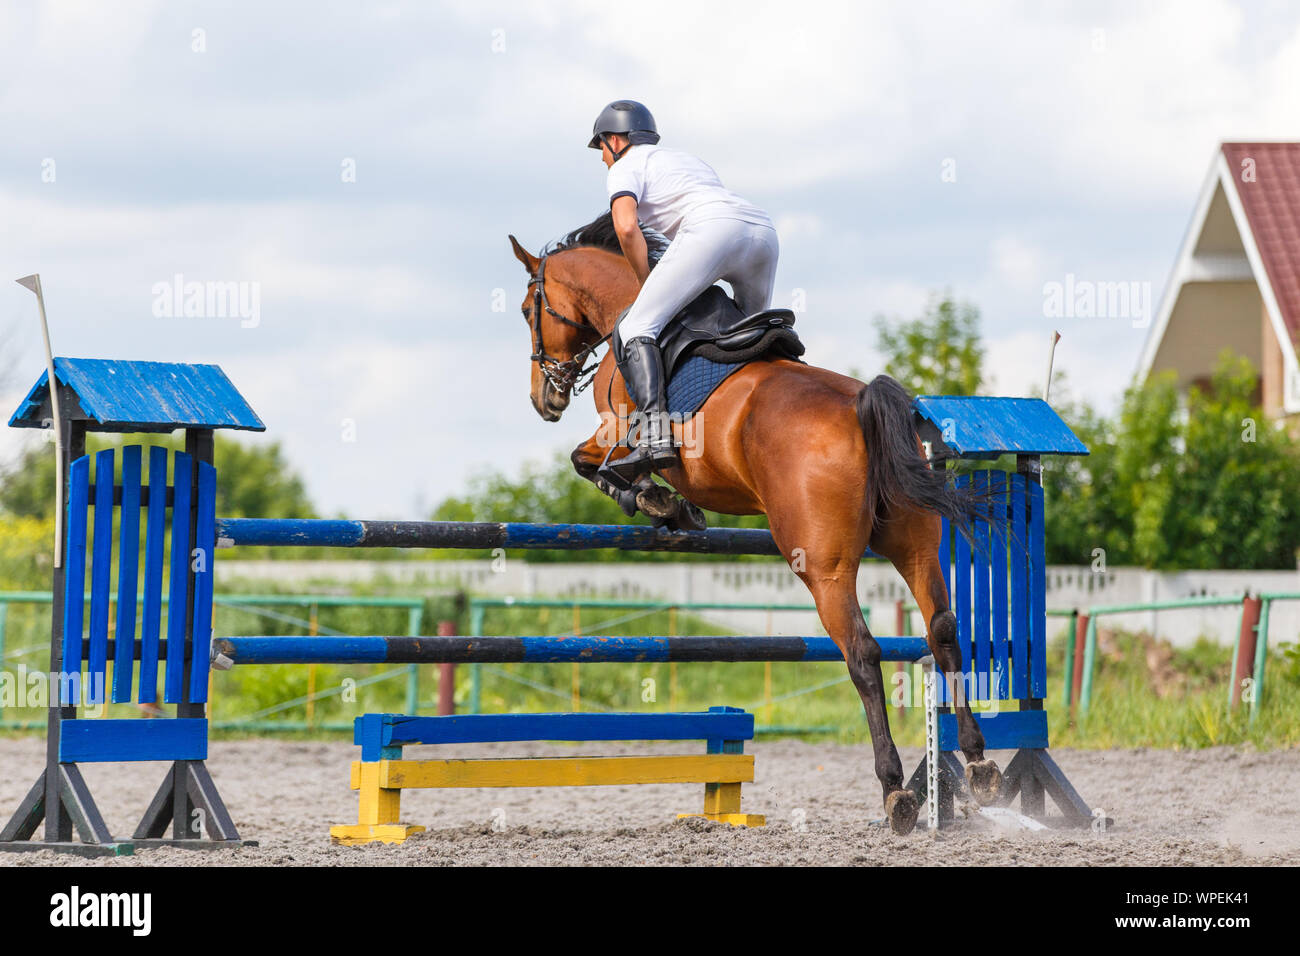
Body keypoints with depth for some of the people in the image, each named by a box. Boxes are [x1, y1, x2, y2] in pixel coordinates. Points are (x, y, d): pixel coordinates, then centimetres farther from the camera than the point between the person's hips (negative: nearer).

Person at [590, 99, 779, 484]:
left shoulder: (625, 167, 15)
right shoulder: (686, 159, 39)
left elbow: (627, 227, -3)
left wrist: (645, 281, 10)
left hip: (714, 229, -8)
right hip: (764, 230, 8)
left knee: (636, 328, -11)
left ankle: (655, 433, -30)